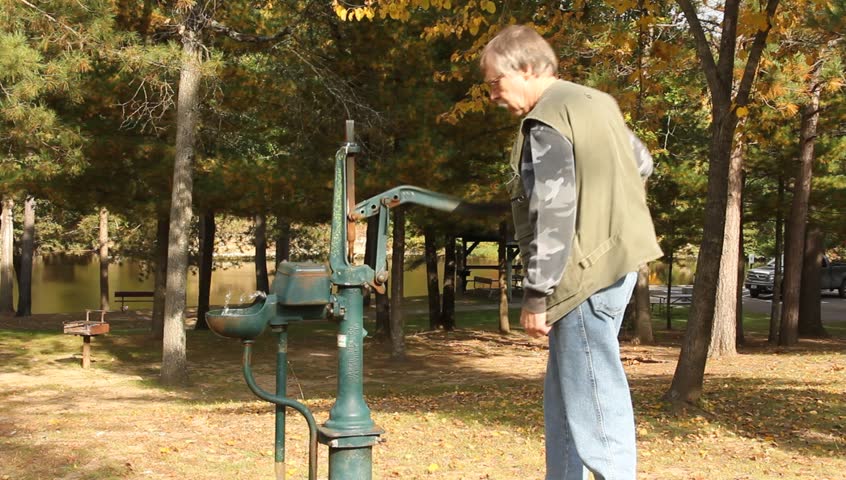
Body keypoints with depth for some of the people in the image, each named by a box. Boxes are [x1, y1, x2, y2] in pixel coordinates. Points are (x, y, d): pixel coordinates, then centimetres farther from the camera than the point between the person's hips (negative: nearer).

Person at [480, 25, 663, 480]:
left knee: (594, 397, -6)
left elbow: (552, 216, -19)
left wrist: (536, 294, -16)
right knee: (565, 392, 15)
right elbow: (642, 162, 26)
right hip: (617, 257, 10)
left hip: (588, 272, -10)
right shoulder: (595, 101, 14)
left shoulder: (546, 121, -13)